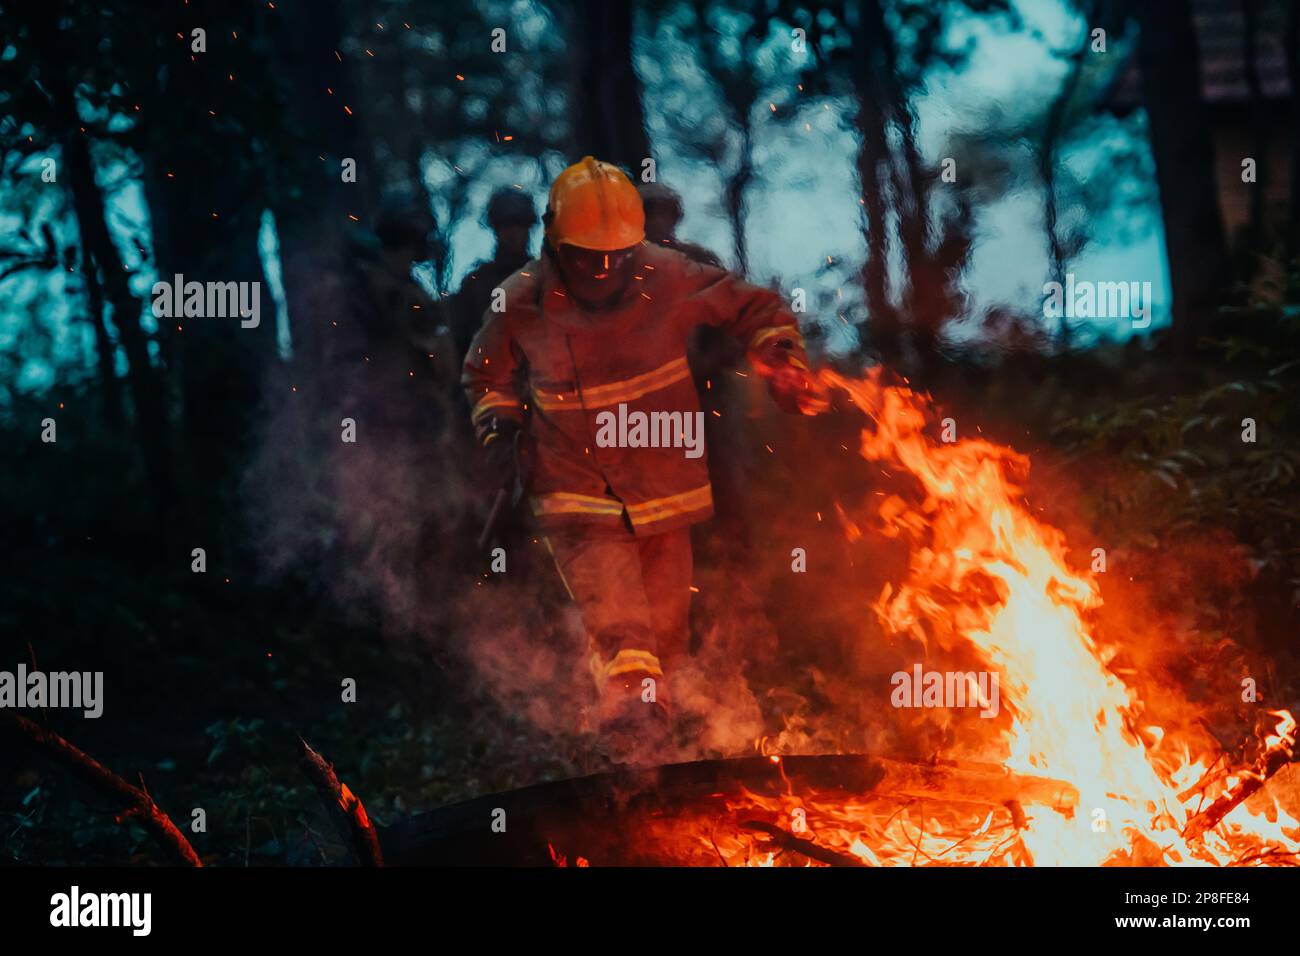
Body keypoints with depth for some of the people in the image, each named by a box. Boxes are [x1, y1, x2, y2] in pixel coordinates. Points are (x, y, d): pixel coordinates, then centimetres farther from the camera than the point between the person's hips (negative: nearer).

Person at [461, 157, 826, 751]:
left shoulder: (669, 279, -7)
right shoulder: (521, 303, -7)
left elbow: (758, 310, 8)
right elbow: (486, 376, 14)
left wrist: (783, 366, -7)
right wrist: (499, 423, -4)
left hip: (664, 493, 2)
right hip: (577, 496, -2)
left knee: (666, 635, 11)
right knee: (618, 623, -25)